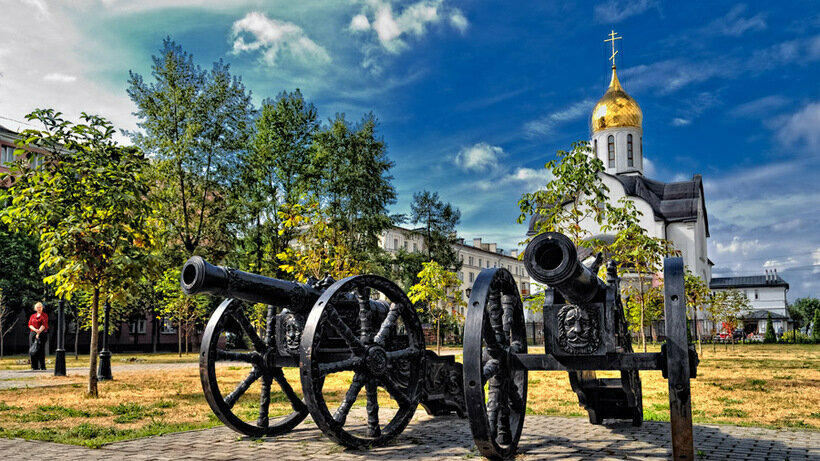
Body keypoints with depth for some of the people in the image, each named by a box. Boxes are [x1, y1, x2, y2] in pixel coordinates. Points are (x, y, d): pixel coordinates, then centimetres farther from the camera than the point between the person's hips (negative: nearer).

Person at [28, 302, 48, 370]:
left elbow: (44, 325, -6)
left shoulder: (45, 315, 5)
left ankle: (42, 366, -9)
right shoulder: (32, 316, 17)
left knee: (41, 350, -9)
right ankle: (35, 366, 2)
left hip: (42, 333, -4)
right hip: (32, 334, 4)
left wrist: (39, 332, -17)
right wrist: (35, 330, -13)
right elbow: (30, 325, 6)